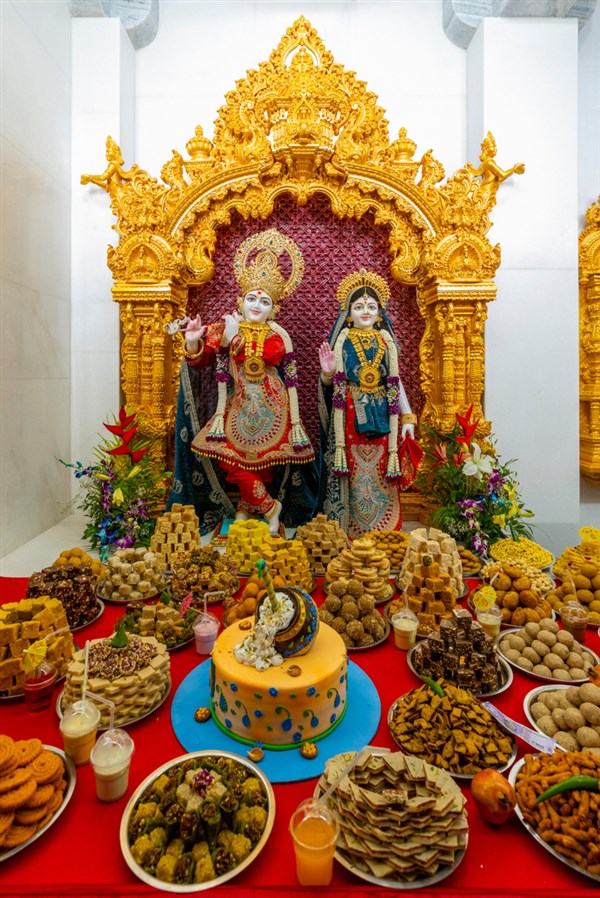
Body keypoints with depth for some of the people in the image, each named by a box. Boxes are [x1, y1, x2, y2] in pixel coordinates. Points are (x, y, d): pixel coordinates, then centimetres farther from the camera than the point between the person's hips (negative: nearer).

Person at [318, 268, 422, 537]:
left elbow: (395, 381, 8)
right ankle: (349, 534, 14)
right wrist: (327, 372, -22)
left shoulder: (386, 340, 10)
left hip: (381, 415, 2)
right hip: (351, 415, -2)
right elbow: (335, 382, 1)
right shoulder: (343, 339, 4)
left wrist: (407, 417, 2)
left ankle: (382, 537, 18)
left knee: (380, 475, 5)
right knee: (353, 474, 1)